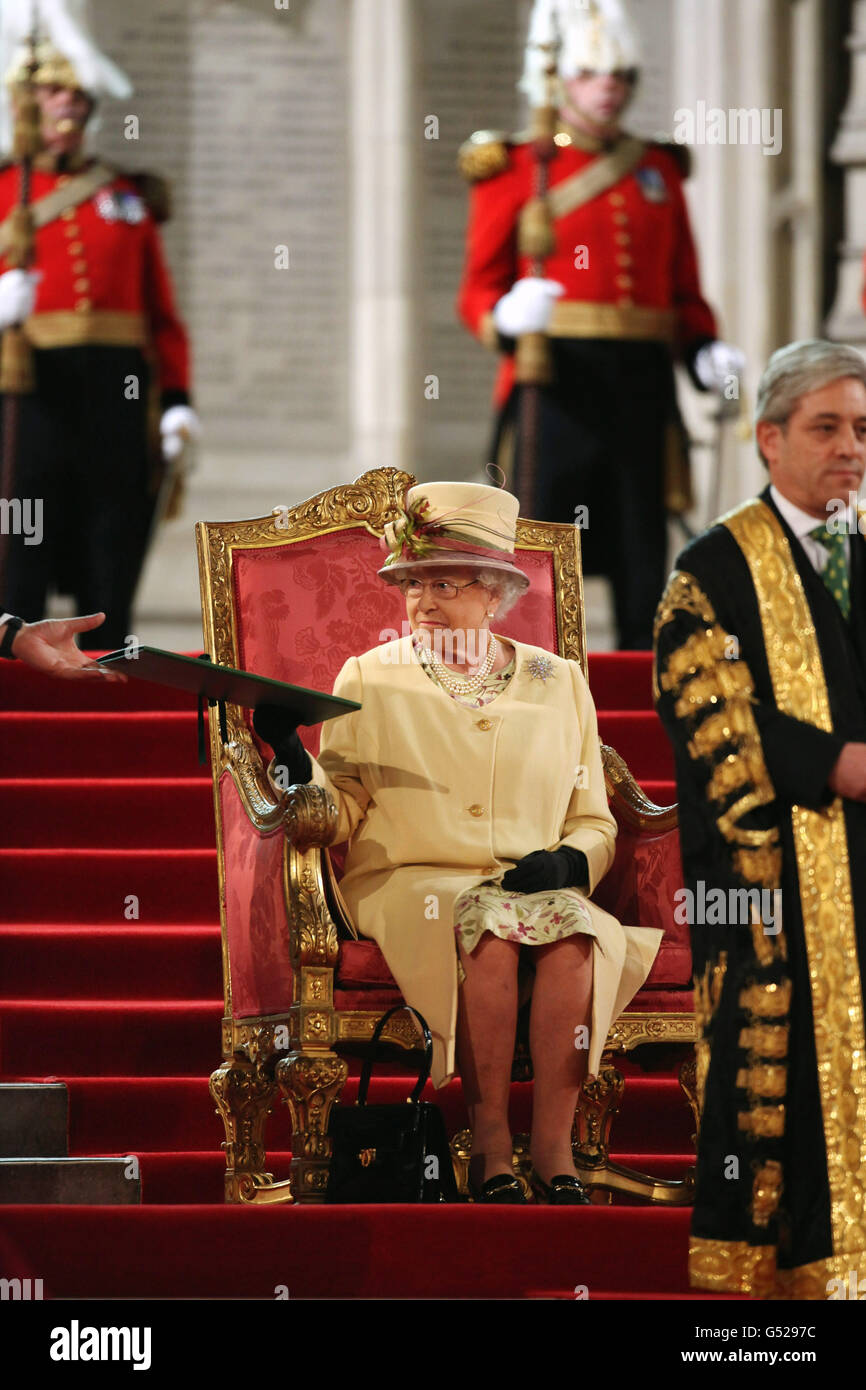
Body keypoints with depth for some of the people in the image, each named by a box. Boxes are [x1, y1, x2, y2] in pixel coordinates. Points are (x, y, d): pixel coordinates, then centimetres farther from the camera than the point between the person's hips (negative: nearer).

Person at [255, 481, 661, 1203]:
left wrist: (570, 859, -7)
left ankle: (554, 1148, -30)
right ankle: (490, 1149, -29)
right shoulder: (370, 677, 13)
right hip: (407, 880, -2)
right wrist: (296, 765, -16)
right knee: (489, 927, -35)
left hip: (537, 882, 2)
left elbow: (595, 821, 15)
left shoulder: (559, 683, 17)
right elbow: (341, 816, 4)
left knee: (570, 928, -33)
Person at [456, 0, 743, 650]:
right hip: (555, 382, -4)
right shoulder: (514, 170, 4)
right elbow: (477, 291, 1)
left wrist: (706, 352, -1)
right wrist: (508, 316, -22)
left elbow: (685, 290, 18)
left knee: (642, 560, 3)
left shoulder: (658, 170, 16)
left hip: (643, 383, 4)